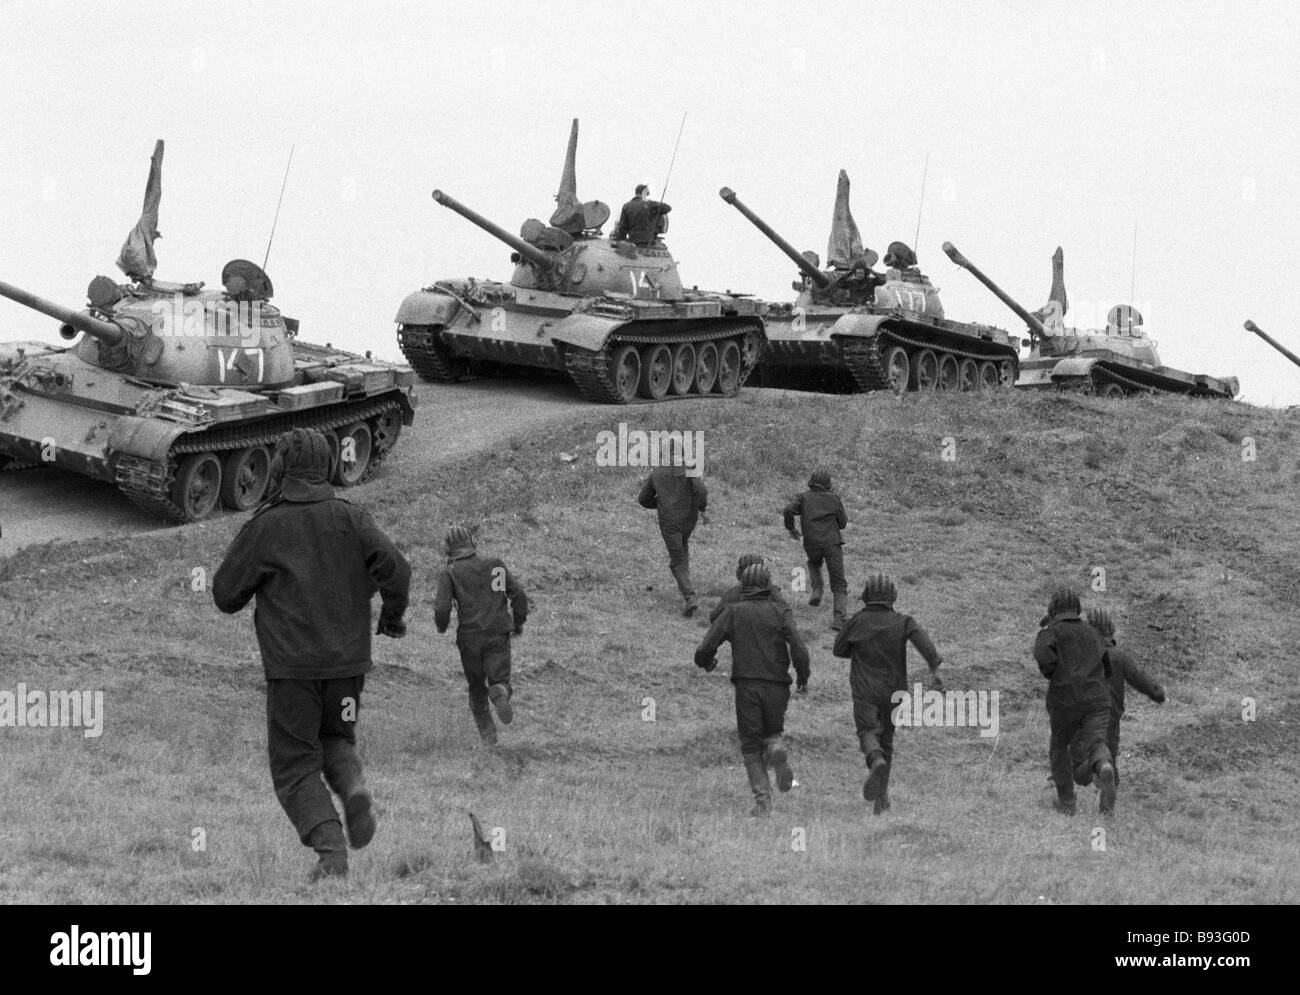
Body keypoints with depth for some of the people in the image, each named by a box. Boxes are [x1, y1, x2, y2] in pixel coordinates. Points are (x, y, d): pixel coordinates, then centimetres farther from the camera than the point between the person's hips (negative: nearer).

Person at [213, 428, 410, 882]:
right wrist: (392, 614, 7)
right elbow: (395, 568, -11)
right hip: (348, 660, 3)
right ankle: (353, 786, -7)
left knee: (295, 766, 6)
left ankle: (330, 849, -13)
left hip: (292, 664, -3)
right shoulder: (351, 519, 1)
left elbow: (225, 595, -2)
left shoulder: (265, 526, -5)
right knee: (335, 739, 25)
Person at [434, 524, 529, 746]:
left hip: (470, 637, -1)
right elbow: (519, 595, 3)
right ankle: (501, 694, -34)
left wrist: (441, 626, 13)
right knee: (499, 681, 0)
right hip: (499, 634, 1)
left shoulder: (449, 573, -2)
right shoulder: (495, 565, 6)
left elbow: (442, 609, -10)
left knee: (477, 687, 18)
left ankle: (487, 732, 19)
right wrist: (519, 621, 20)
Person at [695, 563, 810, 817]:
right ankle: (777, 749, -13)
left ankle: (763, 800, -5)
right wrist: (803, 678, 6)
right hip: (777, 686, 1)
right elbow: (799, 648, -9)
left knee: (751, 746, 8)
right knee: (772, 732, 22)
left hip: (746, 686, -1)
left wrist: (706, 663, 23)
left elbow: (705, 649, 0)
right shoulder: (780, 611, 3)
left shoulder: (732, 612, 5)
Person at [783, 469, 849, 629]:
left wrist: (791, 529, 6)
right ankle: (838, 617, -12)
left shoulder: (804, 498, 6)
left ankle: (817, 590, 12)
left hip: (812, 544, 1)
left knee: (814, 564, 36)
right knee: (838, 583, 3)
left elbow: (788, 511, -9)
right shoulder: (834, 498, 5)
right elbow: (843, 523, 8)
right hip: (832, 543, -1)